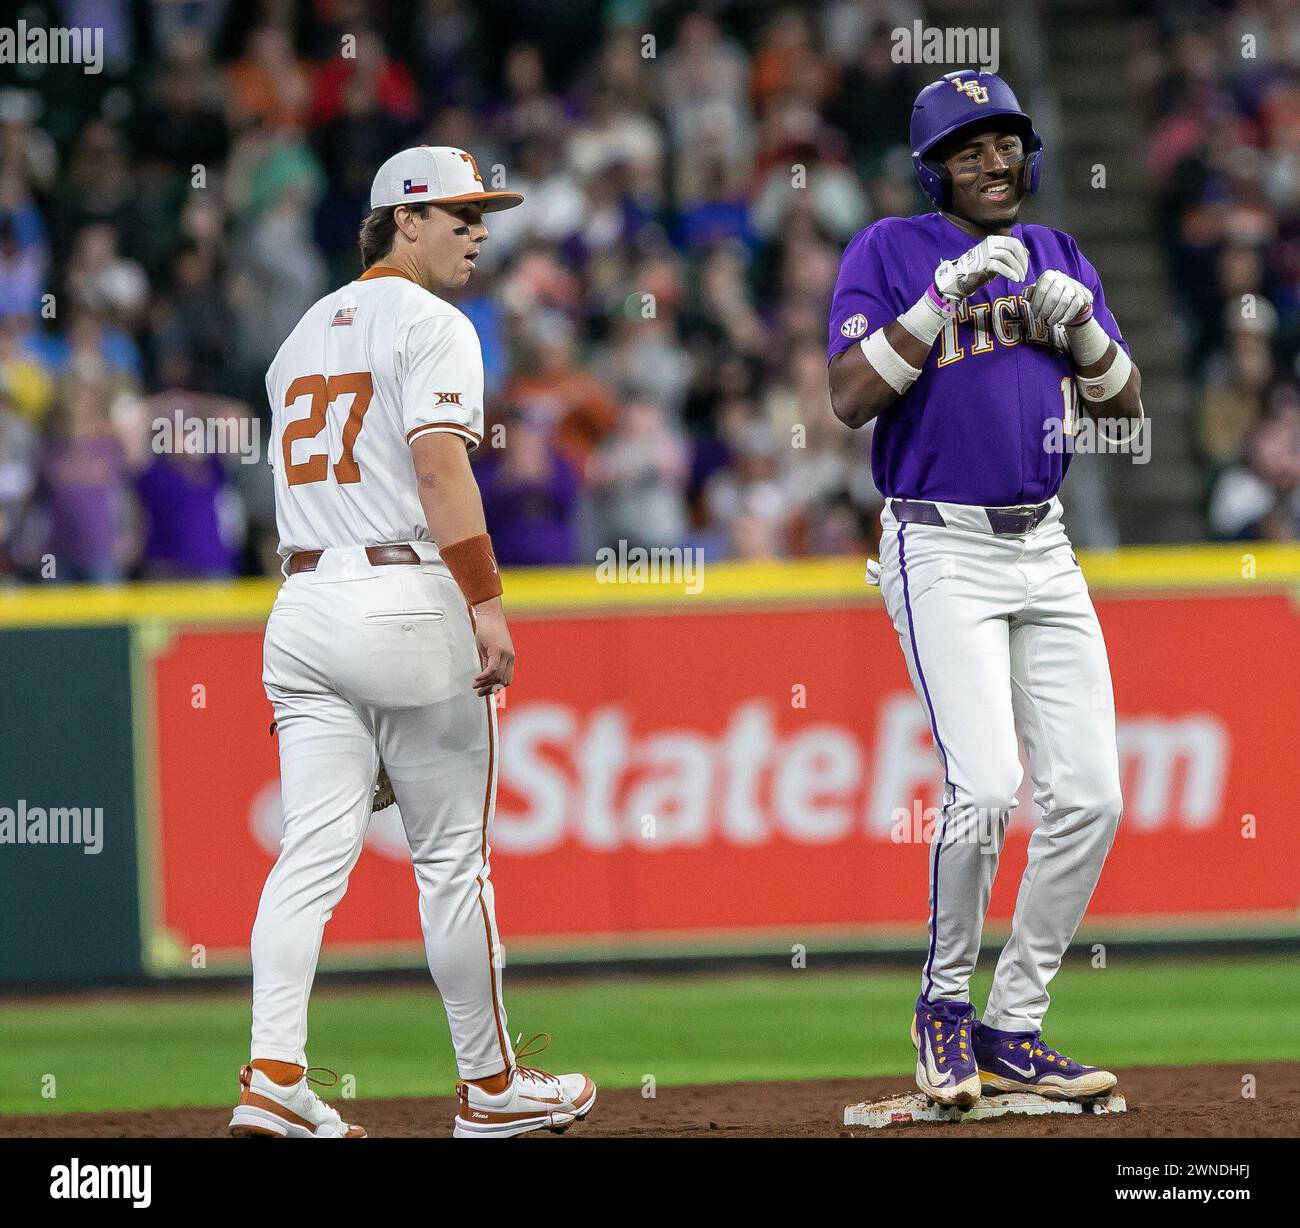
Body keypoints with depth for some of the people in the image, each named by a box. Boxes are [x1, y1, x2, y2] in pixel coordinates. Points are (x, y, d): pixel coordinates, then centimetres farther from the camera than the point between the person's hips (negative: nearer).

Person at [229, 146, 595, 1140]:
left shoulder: (307, 333, 20)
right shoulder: (428, 323, -5)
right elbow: (439, 467, -18)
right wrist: (487, 602, -22)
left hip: (305, 601, 7)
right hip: (407, 600, -7)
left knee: (315, 851, -1)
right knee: (452, 856, 2)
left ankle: (275, 1077, -14)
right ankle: (490, 1088, 9)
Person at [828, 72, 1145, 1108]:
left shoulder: (1056, 256, 13)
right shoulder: (890, 252, -2)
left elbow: (1125, 411, 11)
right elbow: (852, 398, -15)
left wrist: (1078, 321, -7)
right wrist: (947, 293, -21)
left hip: (1043, 548, 6)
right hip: (941, 548, -6)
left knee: (1090, 795, -2)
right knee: (986, 788, -19)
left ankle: (1012, 1031, 9)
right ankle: (945, 1000, 4)